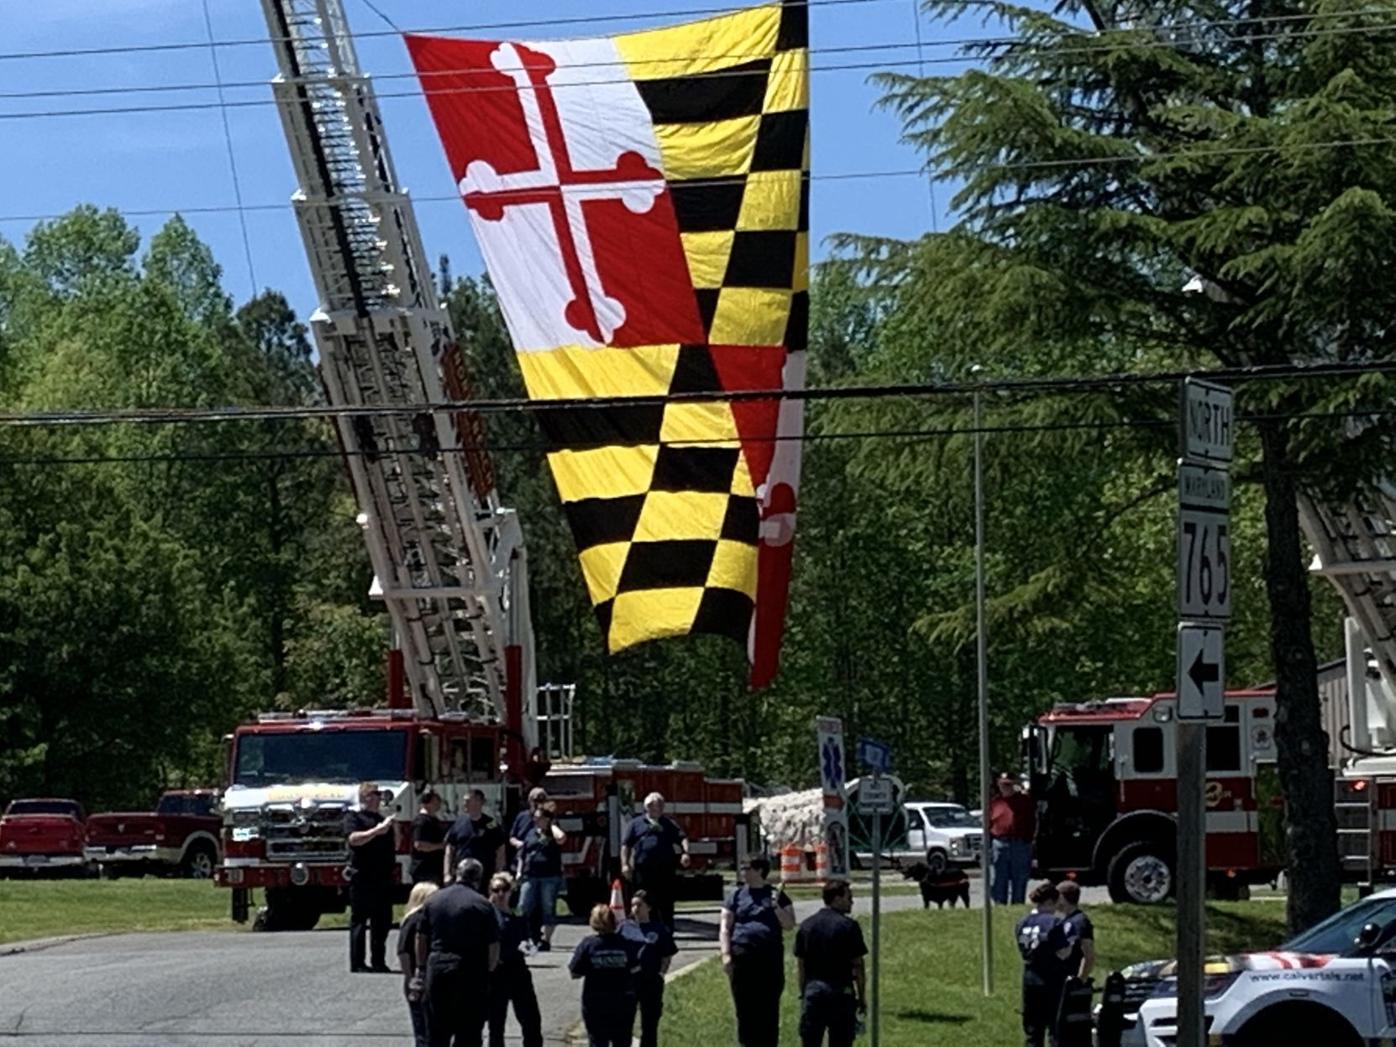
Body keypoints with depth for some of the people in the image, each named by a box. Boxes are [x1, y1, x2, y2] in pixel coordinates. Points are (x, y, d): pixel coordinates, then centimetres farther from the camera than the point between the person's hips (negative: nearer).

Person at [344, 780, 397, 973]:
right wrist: (377, 831, -25)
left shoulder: (381, 819, 20)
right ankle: (357, 963, -3)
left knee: (382, 921, 8)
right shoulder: (353, 816, -1)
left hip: (382, 877, 7)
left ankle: (379, 961, 15)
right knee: (359, 920, -4)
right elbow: (354, 838, -20)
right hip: (362, 876, -7)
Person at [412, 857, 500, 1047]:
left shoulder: (434, 900, 7)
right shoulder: (482, 905, -7)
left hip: (437, 968, 4)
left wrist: (421, 969, 24)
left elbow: (421, 939, 13)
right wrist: (488, 971, 9)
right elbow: (493, 947, -7)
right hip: (470, 972, -4)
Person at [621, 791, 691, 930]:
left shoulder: (669, 824, 15)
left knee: (666, 903, 0)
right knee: (646, 903, 3)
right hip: (643, 870, 0)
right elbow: (626, 845, 10)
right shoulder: (636, 824, 14)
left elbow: (682, 838, 5)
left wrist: (685, 852, -15)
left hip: (665, 870, 0)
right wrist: (624, 864, -1)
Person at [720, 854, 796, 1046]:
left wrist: (776, 906, -10)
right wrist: (726, 954, -5)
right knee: (745, 1008, 0)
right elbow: (725, 928, 7)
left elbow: (789, 925, 5)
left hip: (770, 958, 0)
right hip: (742, 956, 0)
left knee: (769, 1008, 0)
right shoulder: (737, 896, 11)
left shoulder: (776, 895, 11)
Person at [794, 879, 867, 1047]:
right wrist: (862, 996, 2)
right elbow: (857, 965, -6)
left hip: (812, 990, 4)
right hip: (841, 991, -3)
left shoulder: (806, 926, 7)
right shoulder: (849, 926, -7)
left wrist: (803, 994, 15)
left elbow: (801, 965, 9)